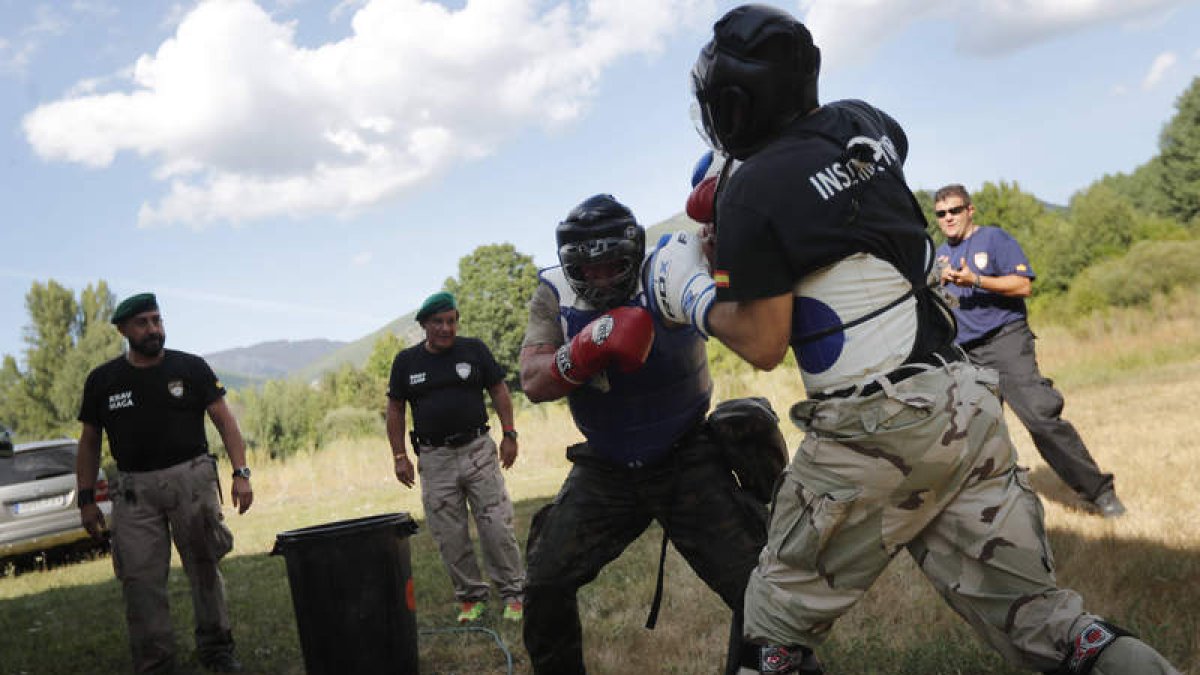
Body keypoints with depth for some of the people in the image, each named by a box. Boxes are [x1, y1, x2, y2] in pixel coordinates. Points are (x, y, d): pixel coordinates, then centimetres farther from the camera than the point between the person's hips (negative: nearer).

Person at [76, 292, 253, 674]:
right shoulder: (103, 381, 6)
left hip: (192, 477, -1)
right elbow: (90, 442, 12)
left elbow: (224, 421, 1)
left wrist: (241, 473, -9)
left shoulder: (191, 368, 2)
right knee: (140, 579, -2)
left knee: (204, 568, 4)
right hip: (134, 488, 1)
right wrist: (86, 500, 6)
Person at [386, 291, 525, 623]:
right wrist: (400, 456, 2)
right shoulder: (406, 361, 4)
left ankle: (513, 592, 9)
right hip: (434, 459, 1)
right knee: (450, 537, 5)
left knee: (497, 527, -2)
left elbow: (498, 390, 6)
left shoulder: (474, 350, 2)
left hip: (477, 449, -1)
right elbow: (395, 409, 8)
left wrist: (509, 434, -1)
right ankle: (471, 597, 18)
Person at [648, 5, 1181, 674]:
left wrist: (693, 296, 7)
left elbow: (765, 344, -10)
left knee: (780, 620, 12)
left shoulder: (752, 192, -13)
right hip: (970, 404, 7)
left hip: (874, 434, -7)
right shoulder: (865, 122, 7)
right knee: (1030, 610, 12)